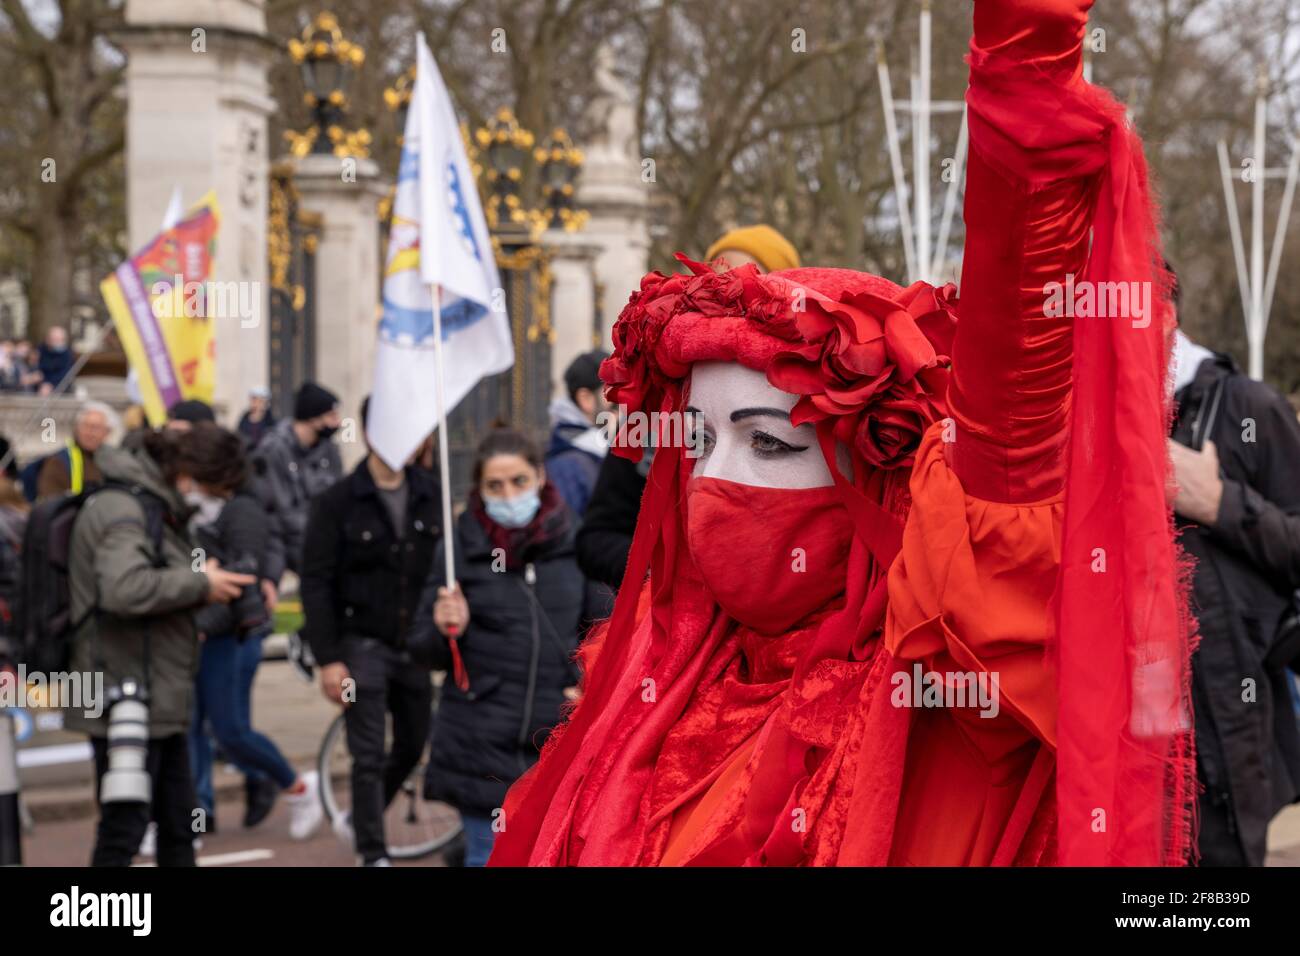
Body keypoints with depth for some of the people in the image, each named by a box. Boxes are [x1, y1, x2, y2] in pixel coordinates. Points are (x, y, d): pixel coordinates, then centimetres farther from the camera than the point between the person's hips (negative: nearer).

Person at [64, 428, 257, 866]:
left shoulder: (154, 510, 18)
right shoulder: (121, 510, -16)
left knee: (178, 822, 17)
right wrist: (200, 584, -20)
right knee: (125, 826, -6)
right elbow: (124, 588, -32)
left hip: (160, 700, 11)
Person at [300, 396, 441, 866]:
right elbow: (316, 584, -8)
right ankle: (373, 851, 5)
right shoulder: (338, 502, -7)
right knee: (369, 756, -4)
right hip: (362, 645, -5)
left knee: (412, 747, 13)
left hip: (415, 646, 5)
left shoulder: (431, 495, 5)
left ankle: (360, 820, 35)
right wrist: (327, 659, -14)